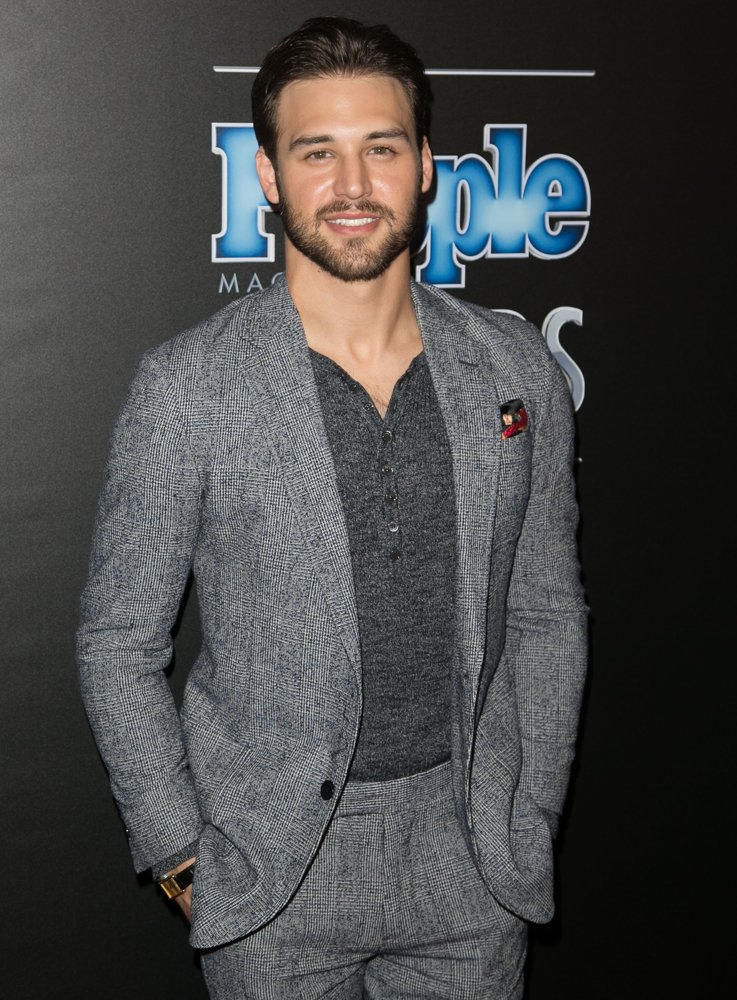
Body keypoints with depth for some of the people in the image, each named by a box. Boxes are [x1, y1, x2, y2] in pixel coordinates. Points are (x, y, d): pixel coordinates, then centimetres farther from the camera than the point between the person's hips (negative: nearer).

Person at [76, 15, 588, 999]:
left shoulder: (517, 367, -1)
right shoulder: (186, 385, -10)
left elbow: (548, 613, 7)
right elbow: (119, 642, -4)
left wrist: (531, 823, 6)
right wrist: (181, 853, -5)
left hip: (471, 859, 3)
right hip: (271, 875, -2)